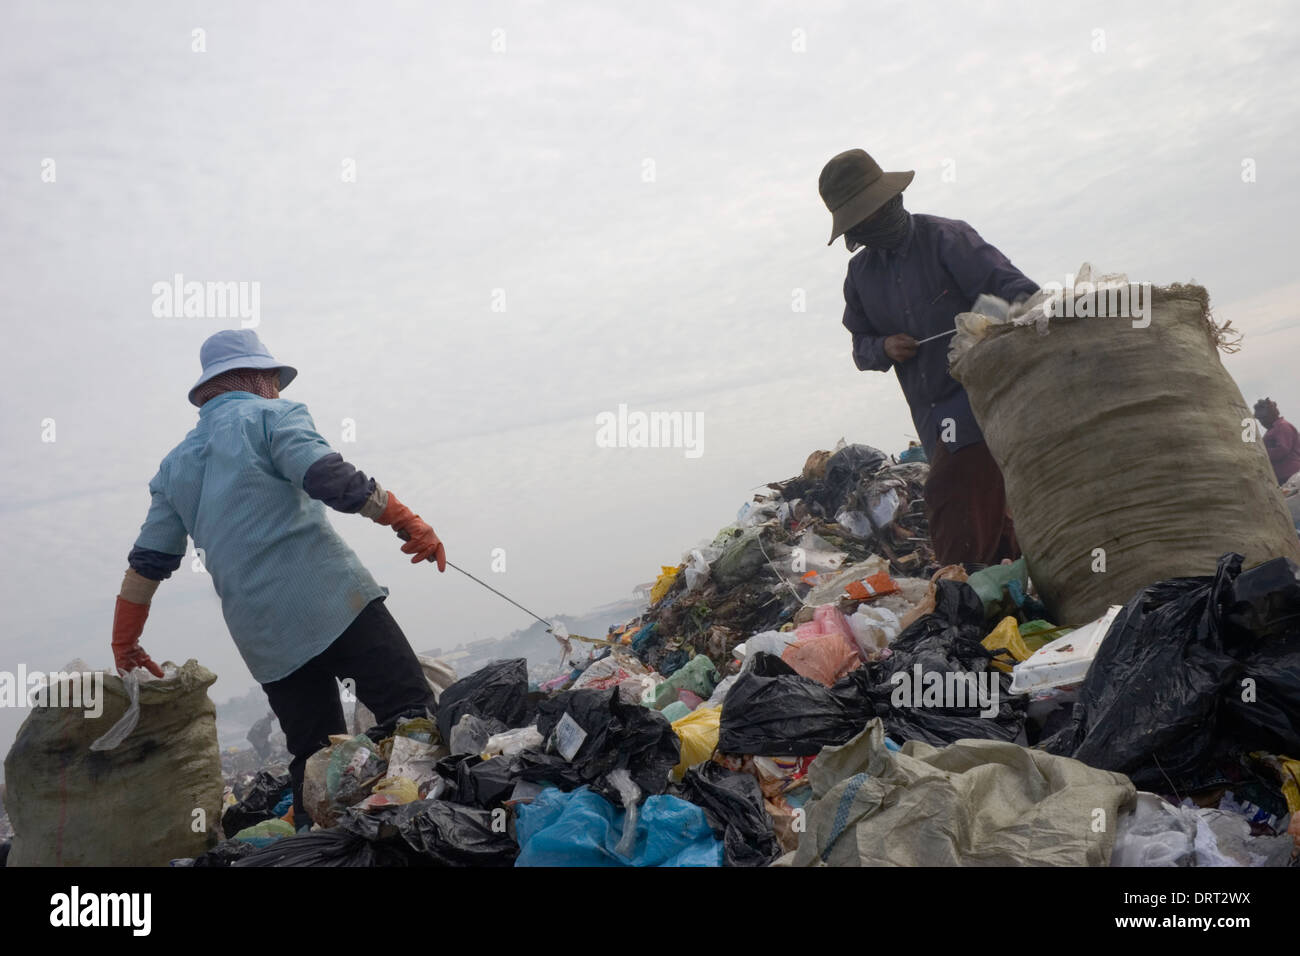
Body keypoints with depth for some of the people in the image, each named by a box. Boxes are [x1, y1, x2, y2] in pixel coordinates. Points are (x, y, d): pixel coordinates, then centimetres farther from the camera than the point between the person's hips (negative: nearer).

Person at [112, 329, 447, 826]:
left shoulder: (176, 463, 24)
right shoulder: (273, 416, 6)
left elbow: (147, 562, 23)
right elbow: (328, 476, -13)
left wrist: (125, 645, 30)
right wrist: (407, 521, -13)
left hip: (263, 636, 6)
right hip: (330, 598, -6)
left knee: (315, 764, 11)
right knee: (411, 713, -10)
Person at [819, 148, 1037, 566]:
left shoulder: (945, 239, -3)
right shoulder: (861, 272, 15)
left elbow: (1007, 282, -12)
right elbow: (861, 346, 21)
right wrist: (883, 348, -2)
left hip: (977, 401, -6)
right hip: (935, 418, 6)